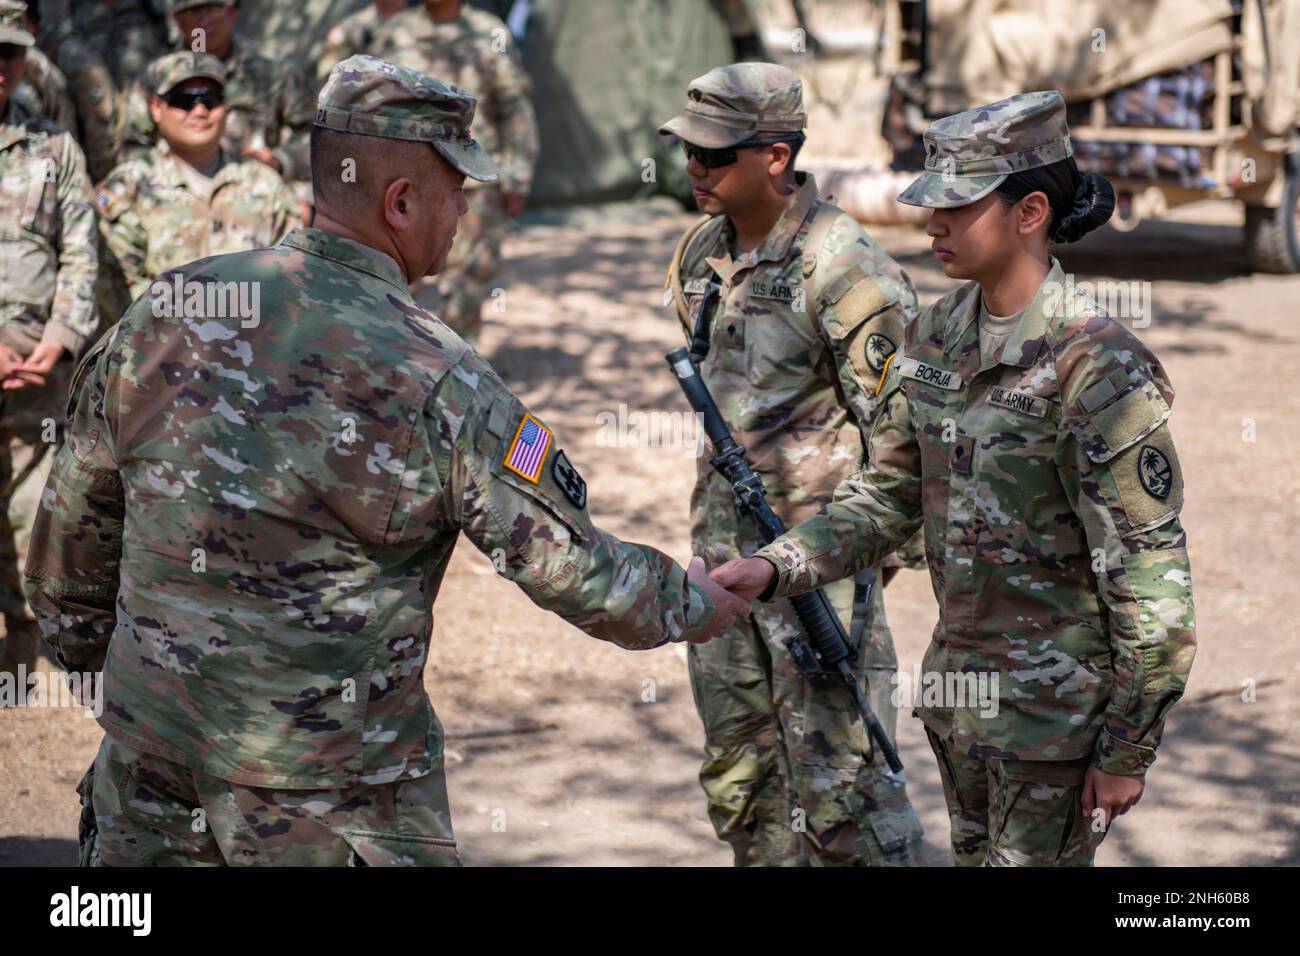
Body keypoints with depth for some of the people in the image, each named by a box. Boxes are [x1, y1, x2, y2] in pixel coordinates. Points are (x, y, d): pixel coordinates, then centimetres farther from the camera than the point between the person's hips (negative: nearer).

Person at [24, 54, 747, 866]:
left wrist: (80, 641, 26)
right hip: (331, 792, -5)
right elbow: (567, 566, -10)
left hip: (149, 754, 5)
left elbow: (77, 514, 10)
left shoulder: (167, 311, -1)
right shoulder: (437, 380, -15)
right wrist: (693, 603, 8)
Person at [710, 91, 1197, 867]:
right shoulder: (938, 336, 1)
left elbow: (1152, 578, -18)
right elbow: (889, 496, 8)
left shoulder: (1096, 367, -21)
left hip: (1061, 699, -7)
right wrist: (775, 569, -8)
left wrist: (1128, 750, -15)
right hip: (961, 682, 7)